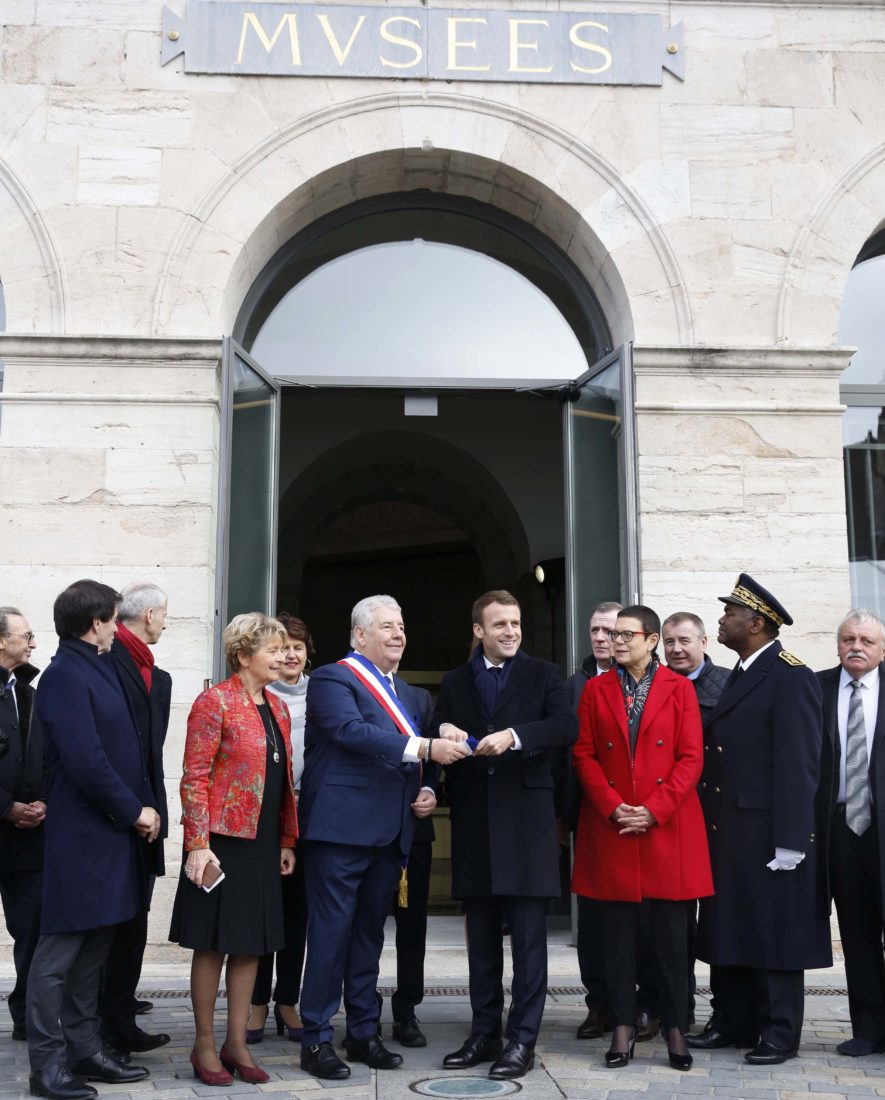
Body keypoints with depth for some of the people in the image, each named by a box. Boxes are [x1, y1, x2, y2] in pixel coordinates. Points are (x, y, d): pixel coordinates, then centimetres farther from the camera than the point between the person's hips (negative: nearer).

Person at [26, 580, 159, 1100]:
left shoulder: (103, 668, 14)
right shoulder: (65, 676, -14)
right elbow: (85, 762, -21)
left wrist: (146, 806, 5)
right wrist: (135, 811, -12)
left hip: (114, 832, 9)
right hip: (80, 837, -9)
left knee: (94, 950, 15)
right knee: (60, 953, 0)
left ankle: (85, 1050, 25)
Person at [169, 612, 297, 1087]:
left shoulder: (277, 707, 12)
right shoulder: (215, 702, -9)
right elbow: (194, 777, -13)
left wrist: (287, 841, 12)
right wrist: (198, 845, -18)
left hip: (263, 845, 7)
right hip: (223, 842, -7)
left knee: (250, 943, 10)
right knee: (213, 943, 3)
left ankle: (236, 1043, 20)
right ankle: (204, 1045, 15)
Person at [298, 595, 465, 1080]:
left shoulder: (405, 693, 20)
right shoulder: (332, 679, -5)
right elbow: (352, 731, -22)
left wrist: (422, 793, 5)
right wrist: (423, 748, -27)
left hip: (388, 833, 8)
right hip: (341, 827, -7)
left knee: (370, 931, 14)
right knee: (331, 931, -3)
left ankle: (363, 1032, 24)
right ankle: (315, 1040, 5)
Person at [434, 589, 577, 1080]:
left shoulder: (542, 675, 4)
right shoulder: (454, 682, 15)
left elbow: (567, 726, -11)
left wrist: (513, 735, -23)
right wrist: (444, 731, -11)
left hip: (525, 815, -4)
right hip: (473, 819, 4)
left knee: (528, 936, -1)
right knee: (481, 936, 10)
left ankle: (522, 1039, 5)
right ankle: (484, 1033, 19)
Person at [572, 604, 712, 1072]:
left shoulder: (679, 688, 4)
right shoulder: (596, 689, 9)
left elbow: (691, 758, -2)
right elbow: (584, 755, 4)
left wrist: (654, 809, -12)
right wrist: (613, 808, -10)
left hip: (668, 827, -1)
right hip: (610, 828, 2)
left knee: (671, 932, 2)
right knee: (618, 933, 4)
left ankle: (676, 1029, 12)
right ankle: (623, 1028, 12)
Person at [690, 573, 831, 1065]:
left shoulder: (792, 677, -12)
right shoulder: (740, 676, 16)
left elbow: (798, 764, -17)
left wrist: (789, 841, -20)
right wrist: (711, 828, 11)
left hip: (768, 835, -8)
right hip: (728, 833, 8)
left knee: (774, 933, 3)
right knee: (730, 931, 13)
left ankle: (780, 1033, 13)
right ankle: (732, 1022, 23)